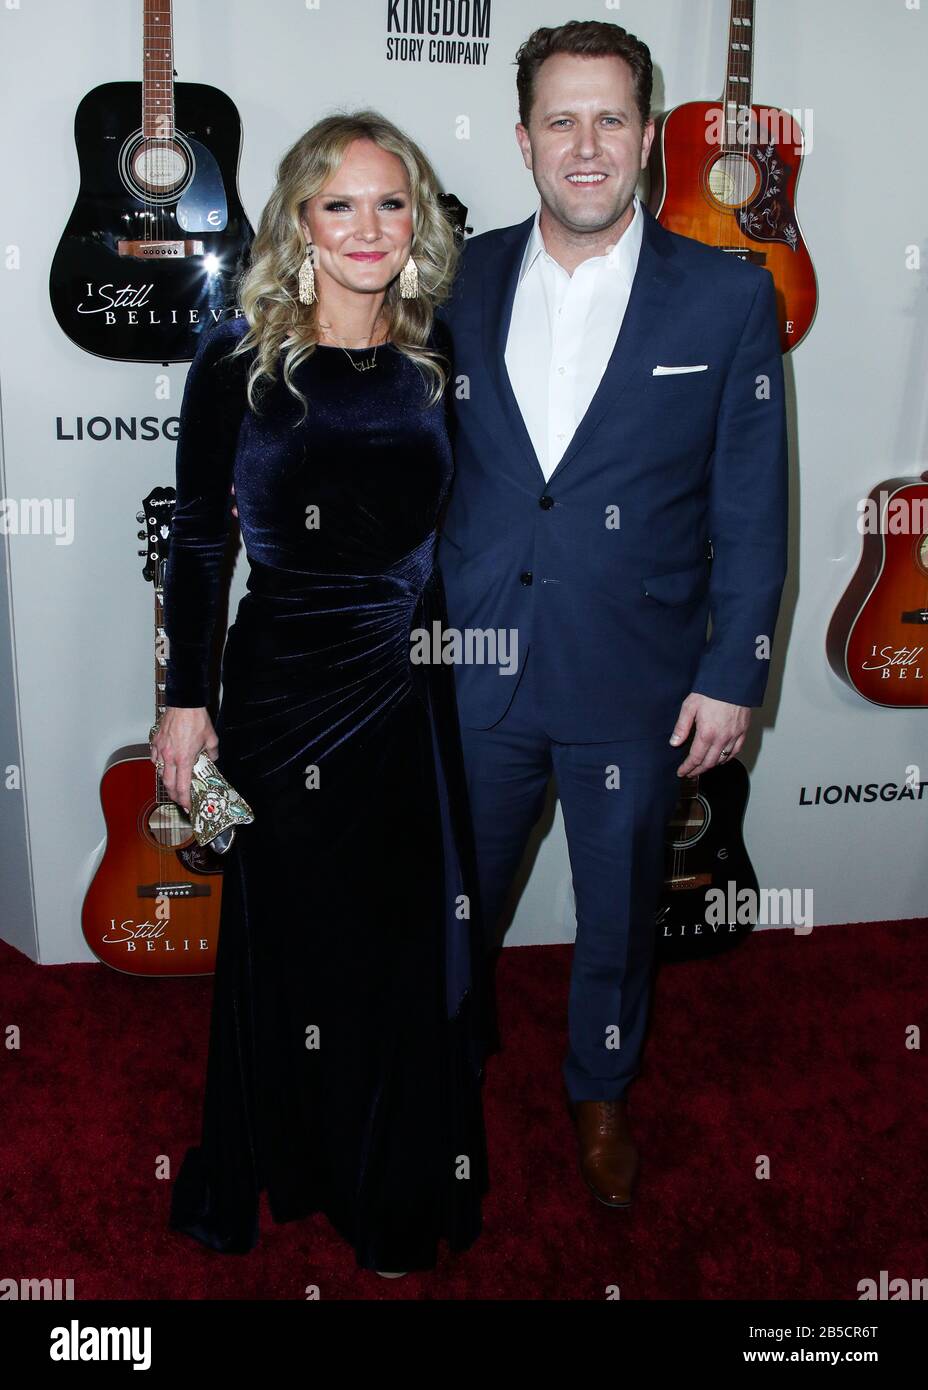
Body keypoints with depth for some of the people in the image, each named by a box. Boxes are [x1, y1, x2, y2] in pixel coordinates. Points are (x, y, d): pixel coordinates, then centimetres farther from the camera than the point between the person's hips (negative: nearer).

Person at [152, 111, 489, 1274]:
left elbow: (447, 531, 11)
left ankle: (400, 1203, 35)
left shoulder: (436, 359, 4)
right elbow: (197, 536, -3)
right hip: (284, 689, -3)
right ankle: (287, 1175, 37)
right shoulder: (239, 357, -5)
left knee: (415, 949, 12)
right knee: (291, 946, 11)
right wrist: (185, 700, -4)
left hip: (414, 693, 3)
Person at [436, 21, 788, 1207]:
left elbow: (752, 509, -3)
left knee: (618, 911, 18)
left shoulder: (728, 298, -5)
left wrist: (734, 675, -6)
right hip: (474, 668, 2)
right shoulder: (461, 282, 1)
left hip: (636, 685, -1)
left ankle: (601, 1090, 45)